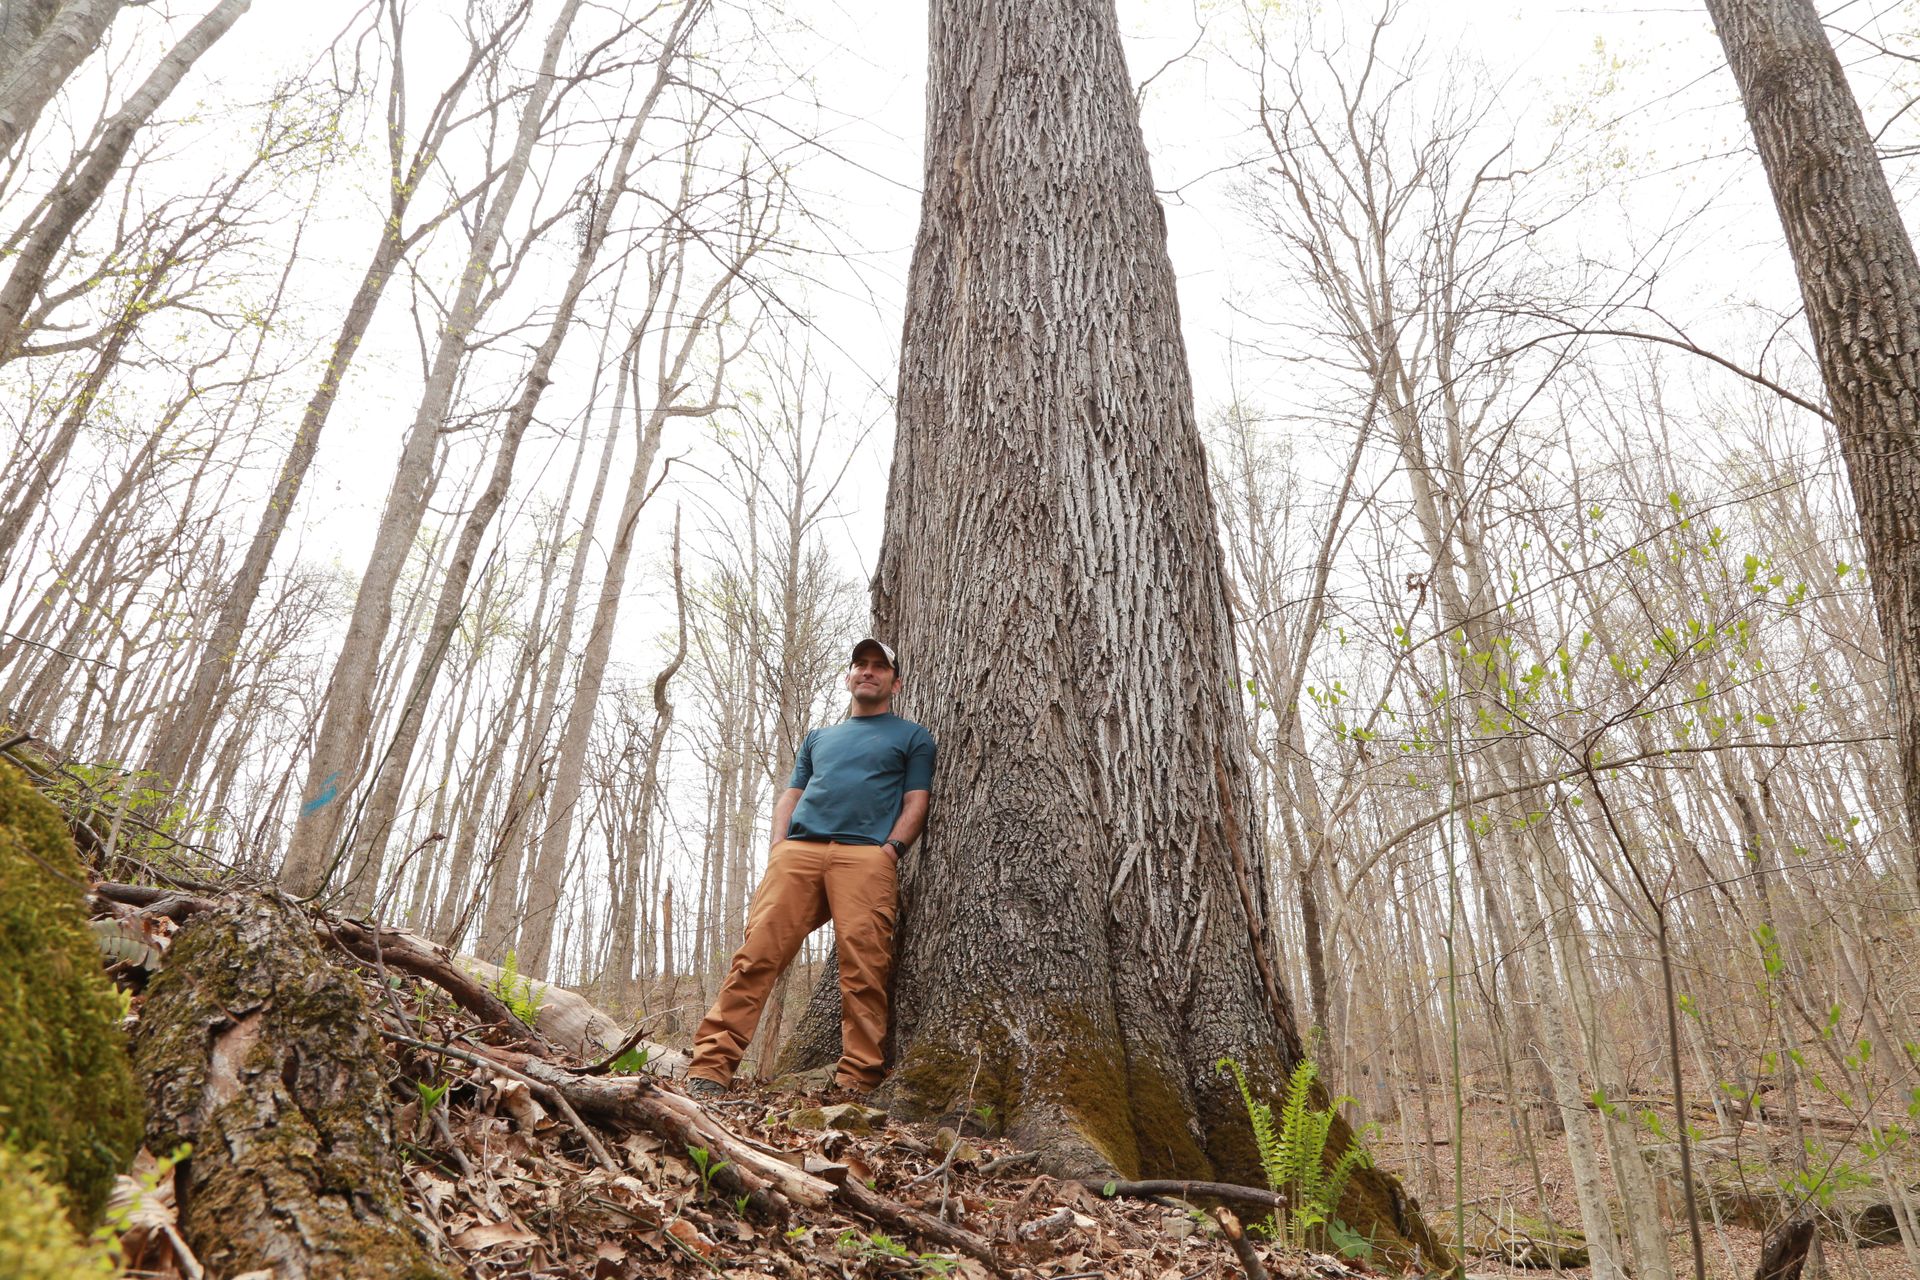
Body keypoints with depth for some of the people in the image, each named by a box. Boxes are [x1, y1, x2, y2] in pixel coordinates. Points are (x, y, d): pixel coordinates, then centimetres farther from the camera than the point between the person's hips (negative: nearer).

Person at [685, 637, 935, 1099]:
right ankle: (709, 1068, -11)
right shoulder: (817, 737, 32)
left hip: (866, 854, -3)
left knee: (864, 969, -14)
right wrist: (778, 845, 6)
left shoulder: (912, 737, 20)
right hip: (798, 850, 3)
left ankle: (856, 1084, -10)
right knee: (757, 953, -10)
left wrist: (891, 850, -8)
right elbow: (791, 795, 26)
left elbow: (915, 801, 9)